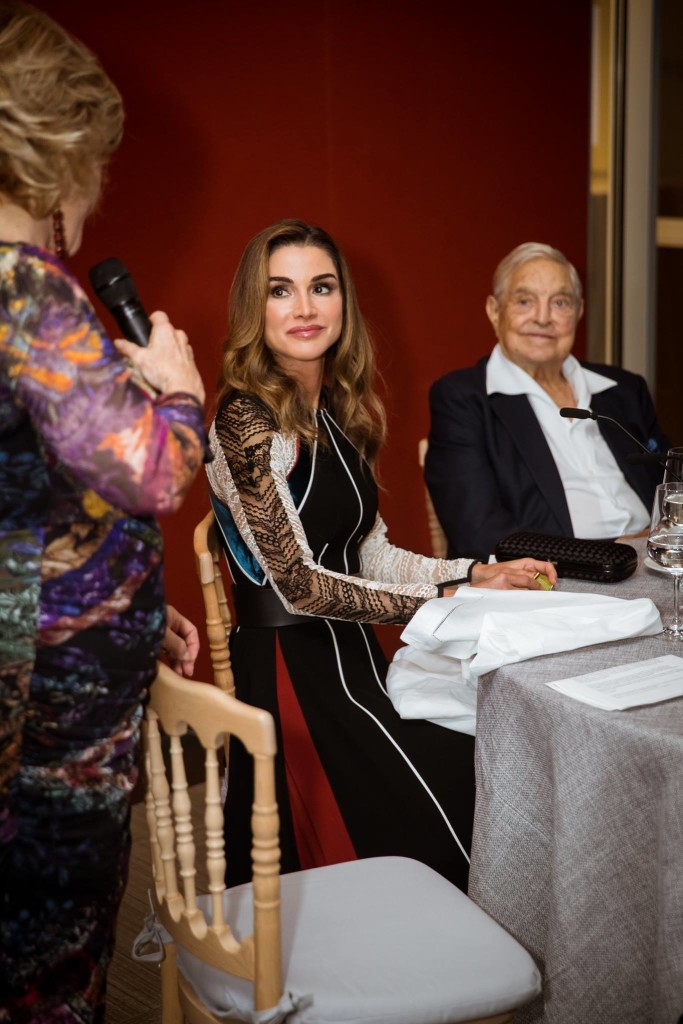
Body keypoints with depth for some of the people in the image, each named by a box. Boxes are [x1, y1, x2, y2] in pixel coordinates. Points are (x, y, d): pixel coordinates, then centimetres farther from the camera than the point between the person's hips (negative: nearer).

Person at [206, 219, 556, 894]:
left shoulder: (336, 412, 12)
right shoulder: (247, 420, -13)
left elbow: (370, 554, 13)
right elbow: (301, 584, -16)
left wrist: (476, 575, -1)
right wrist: (447, 601, -14)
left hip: (348, 656, 7)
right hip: (292, 671, -7)